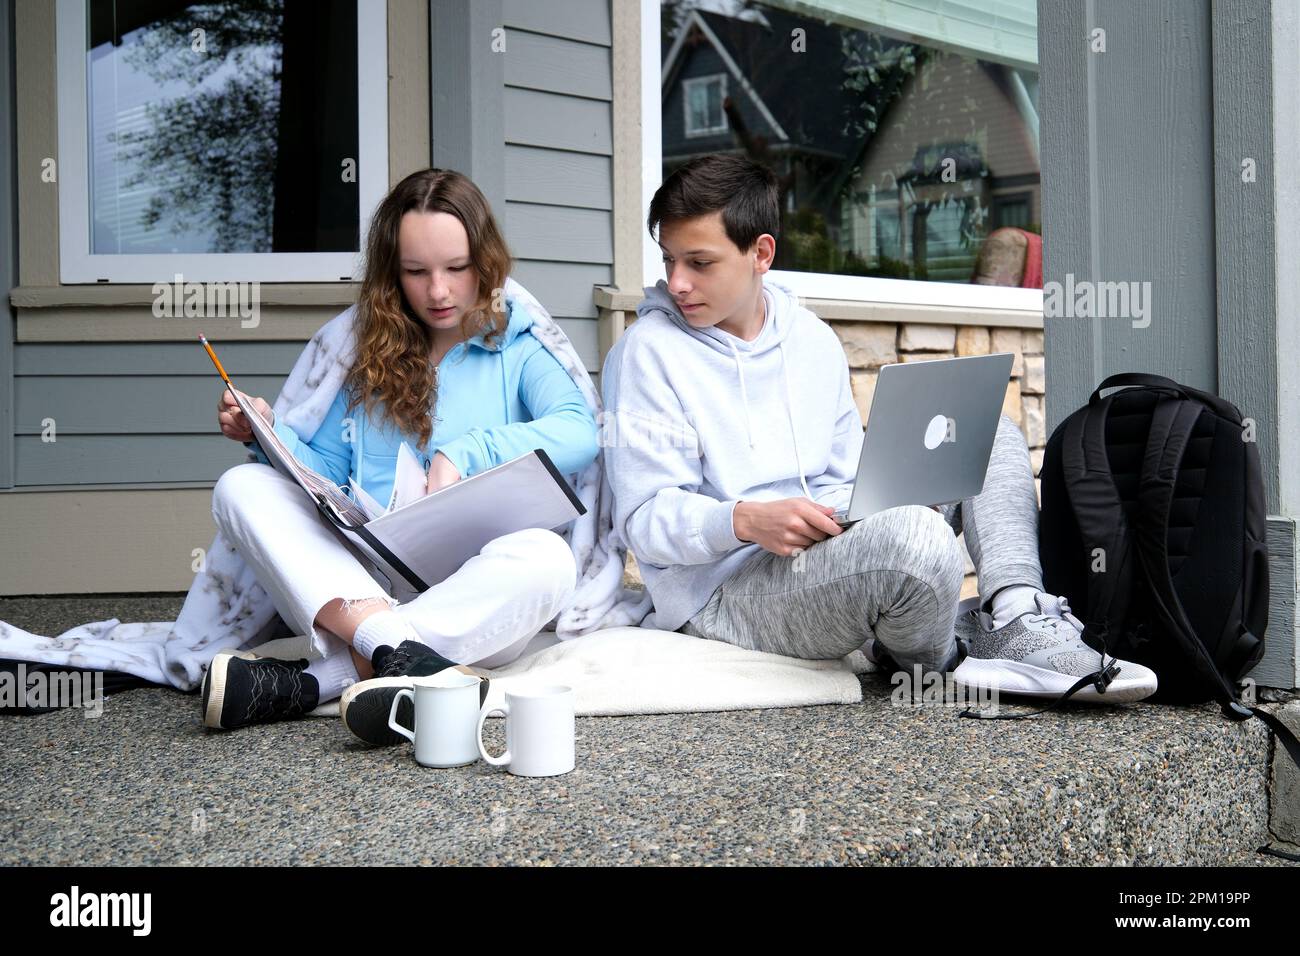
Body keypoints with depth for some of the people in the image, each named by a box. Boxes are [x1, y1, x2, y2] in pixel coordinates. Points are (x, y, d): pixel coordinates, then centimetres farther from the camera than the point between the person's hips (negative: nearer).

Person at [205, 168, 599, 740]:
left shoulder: (517, 352, 9)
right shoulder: (372, 362, 20)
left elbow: (579, 433, -11)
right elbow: (326, 470, 18)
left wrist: (465, 454, -20)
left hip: (474, 600, -3)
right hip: (358, 589, 3)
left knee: (544, 556, -36)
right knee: (241, 486, -16)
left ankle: (313, 682, -38)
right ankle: (396, 651, -38)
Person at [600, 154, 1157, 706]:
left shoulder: (813, 340, 12)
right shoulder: (648, 351, -7)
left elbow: (847, 481, 17)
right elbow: (644, 517, -11)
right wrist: (746, 520, -29)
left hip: (822, 551, 8)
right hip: (725, 594, -7)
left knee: (989, 431, 4)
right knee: (917, 535, -36)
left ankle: (1016, 628, -17)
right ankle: (936, 660, -2)